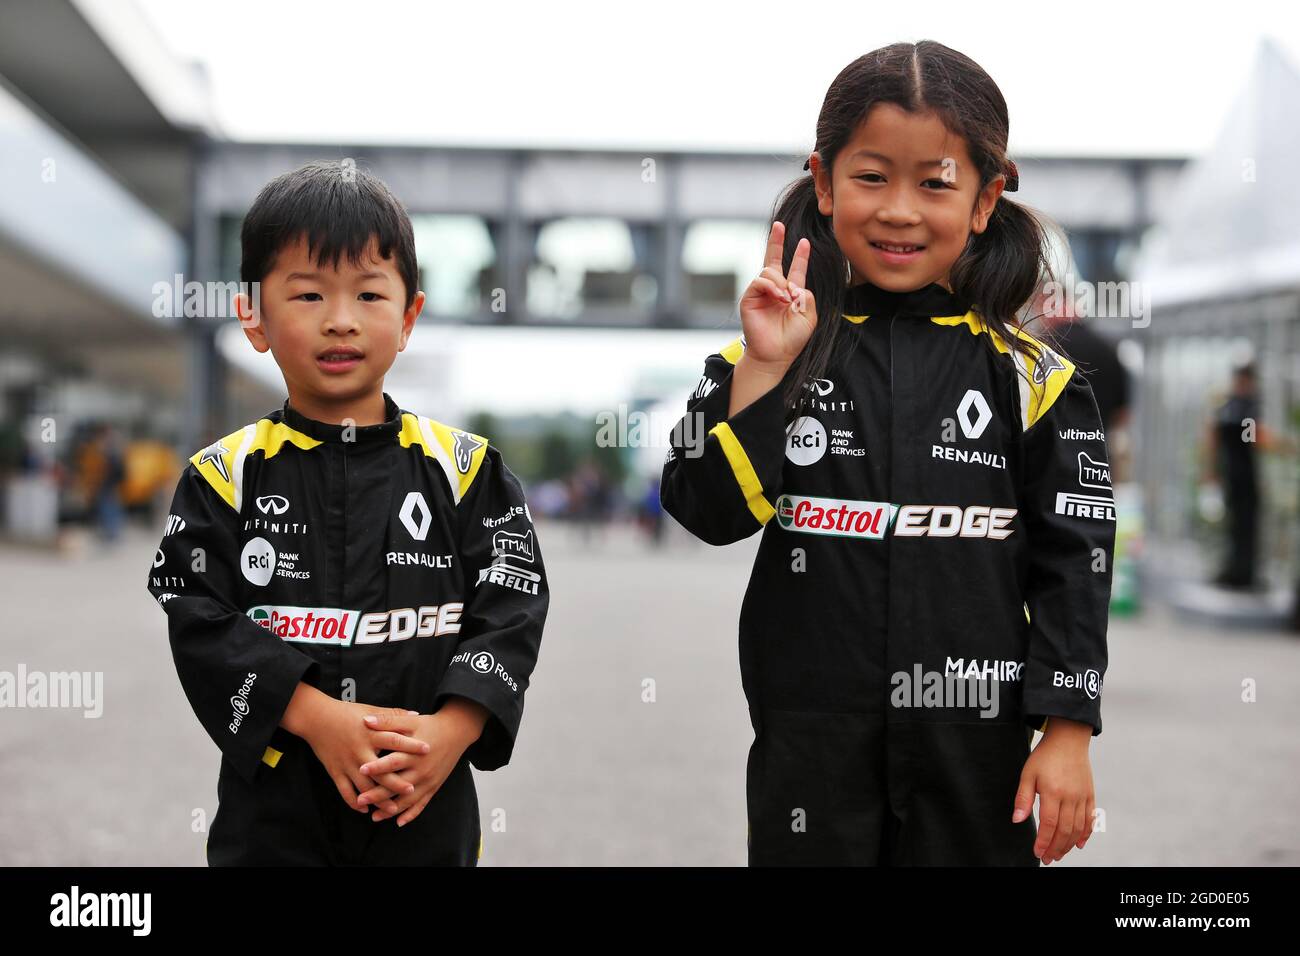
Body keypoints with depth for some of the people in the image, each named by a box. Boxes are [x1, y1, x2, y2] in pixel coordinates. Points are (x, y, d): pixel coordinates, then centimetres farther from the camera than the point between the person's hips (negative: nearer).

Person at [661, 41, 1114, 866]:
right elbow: (711, 514, -6)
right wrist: (763, 370, -14)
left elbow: (1071, 567, -1)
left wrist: (1068, 733, -5)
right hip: (809, 743, 1)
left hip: (975, 750, 0)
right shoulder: (771, 360, 1)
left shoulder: (1032, 381, -1)